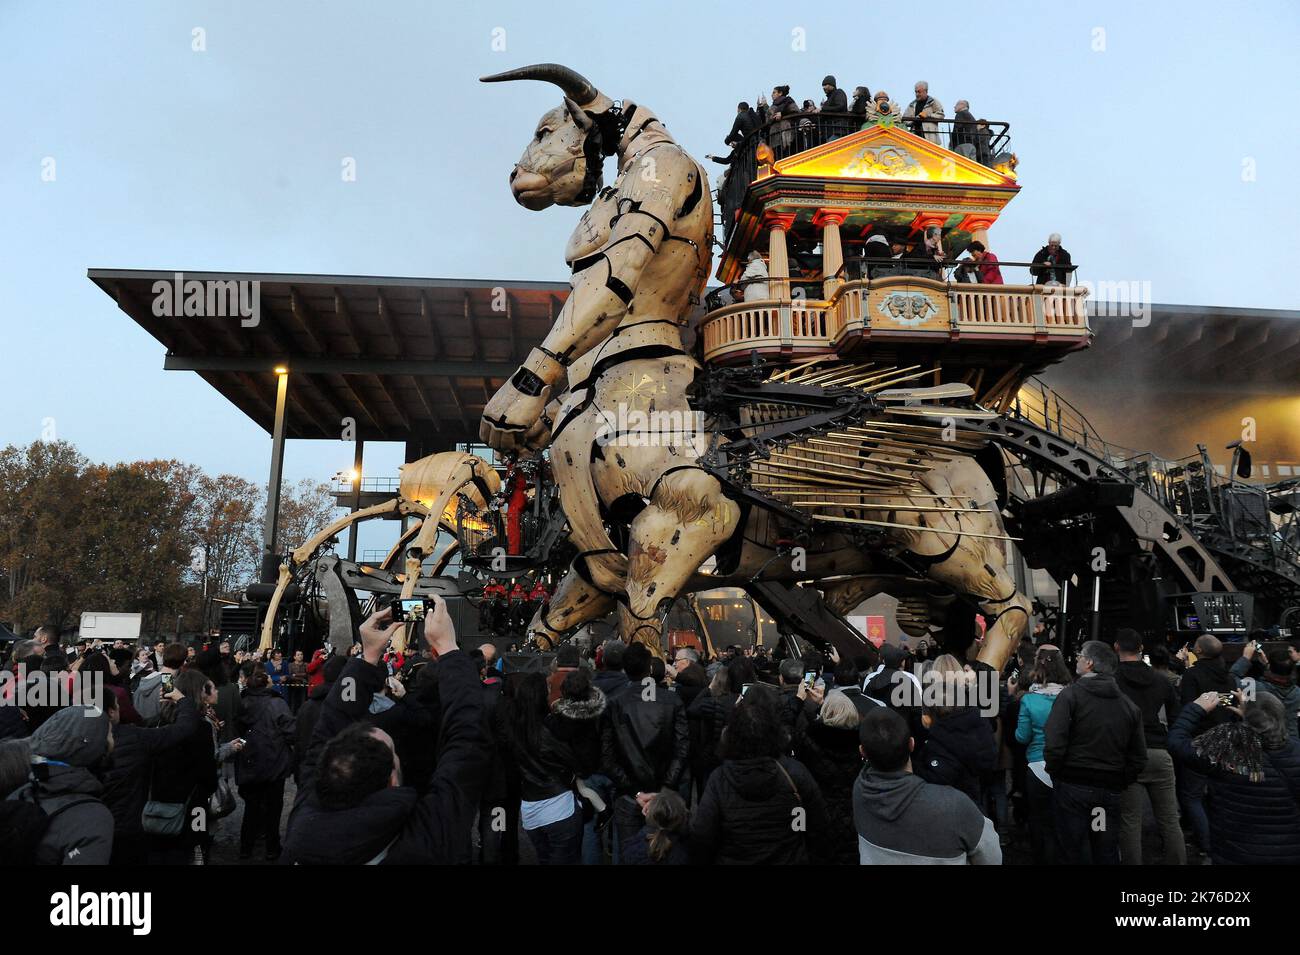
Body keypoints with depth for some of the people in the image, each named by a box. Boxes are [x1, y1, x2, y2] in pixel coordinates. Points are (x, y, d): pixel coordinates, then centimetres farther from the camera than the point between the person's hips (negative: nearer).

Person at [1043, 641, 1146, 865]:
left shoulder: (1071, 694, -11)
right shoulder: (1129, 705, 6)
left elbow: (1054, 745, -19)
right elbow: (1138, 758, 6)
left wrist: (1054, 772, -3)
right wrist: (1119, 783, 16)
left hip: (1072, 787, -5)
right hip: (1111, 791, 5)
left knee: (1075, 853, 5)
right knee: (1108, 854, 15)